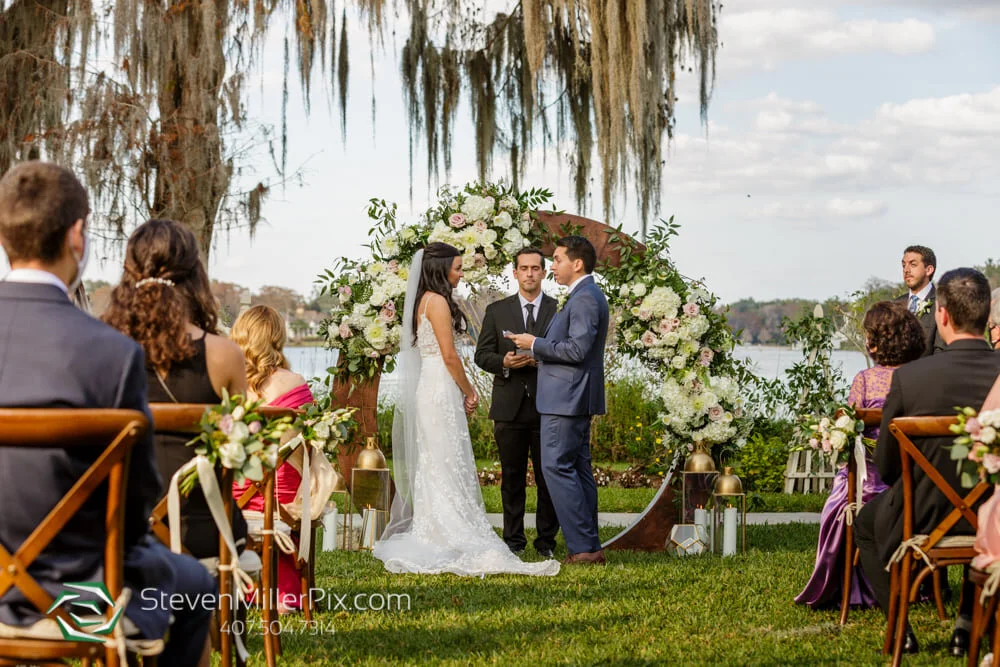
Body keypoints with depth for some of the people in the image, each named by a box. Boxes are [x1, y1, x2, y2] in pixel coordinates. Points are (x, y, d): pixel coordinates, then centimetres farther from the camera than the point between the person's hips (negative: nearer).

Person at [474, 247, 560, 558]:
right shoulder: (496, 311, 8)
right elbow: (482, 355, 6)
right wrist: (504, 363, -14)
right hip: (510, 407, 1)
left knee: (548, 477, 2)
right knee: (512, 478, 6)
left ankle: (546, 541, 11)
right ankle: (513, 541, 13)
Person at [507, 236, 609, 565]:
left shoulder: (584, 298, -16)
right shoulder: (589, 296, 18)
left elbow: (578, 349, -24)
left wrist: (535, 344, -14)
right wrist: (538, 348, 17)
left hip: (566, 399, -11)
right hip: (573, 399, 11)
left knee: (557, 467, -11)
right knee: (578, 470, 11)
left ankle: (583, 547, -12)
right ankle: (589, 547, 12)